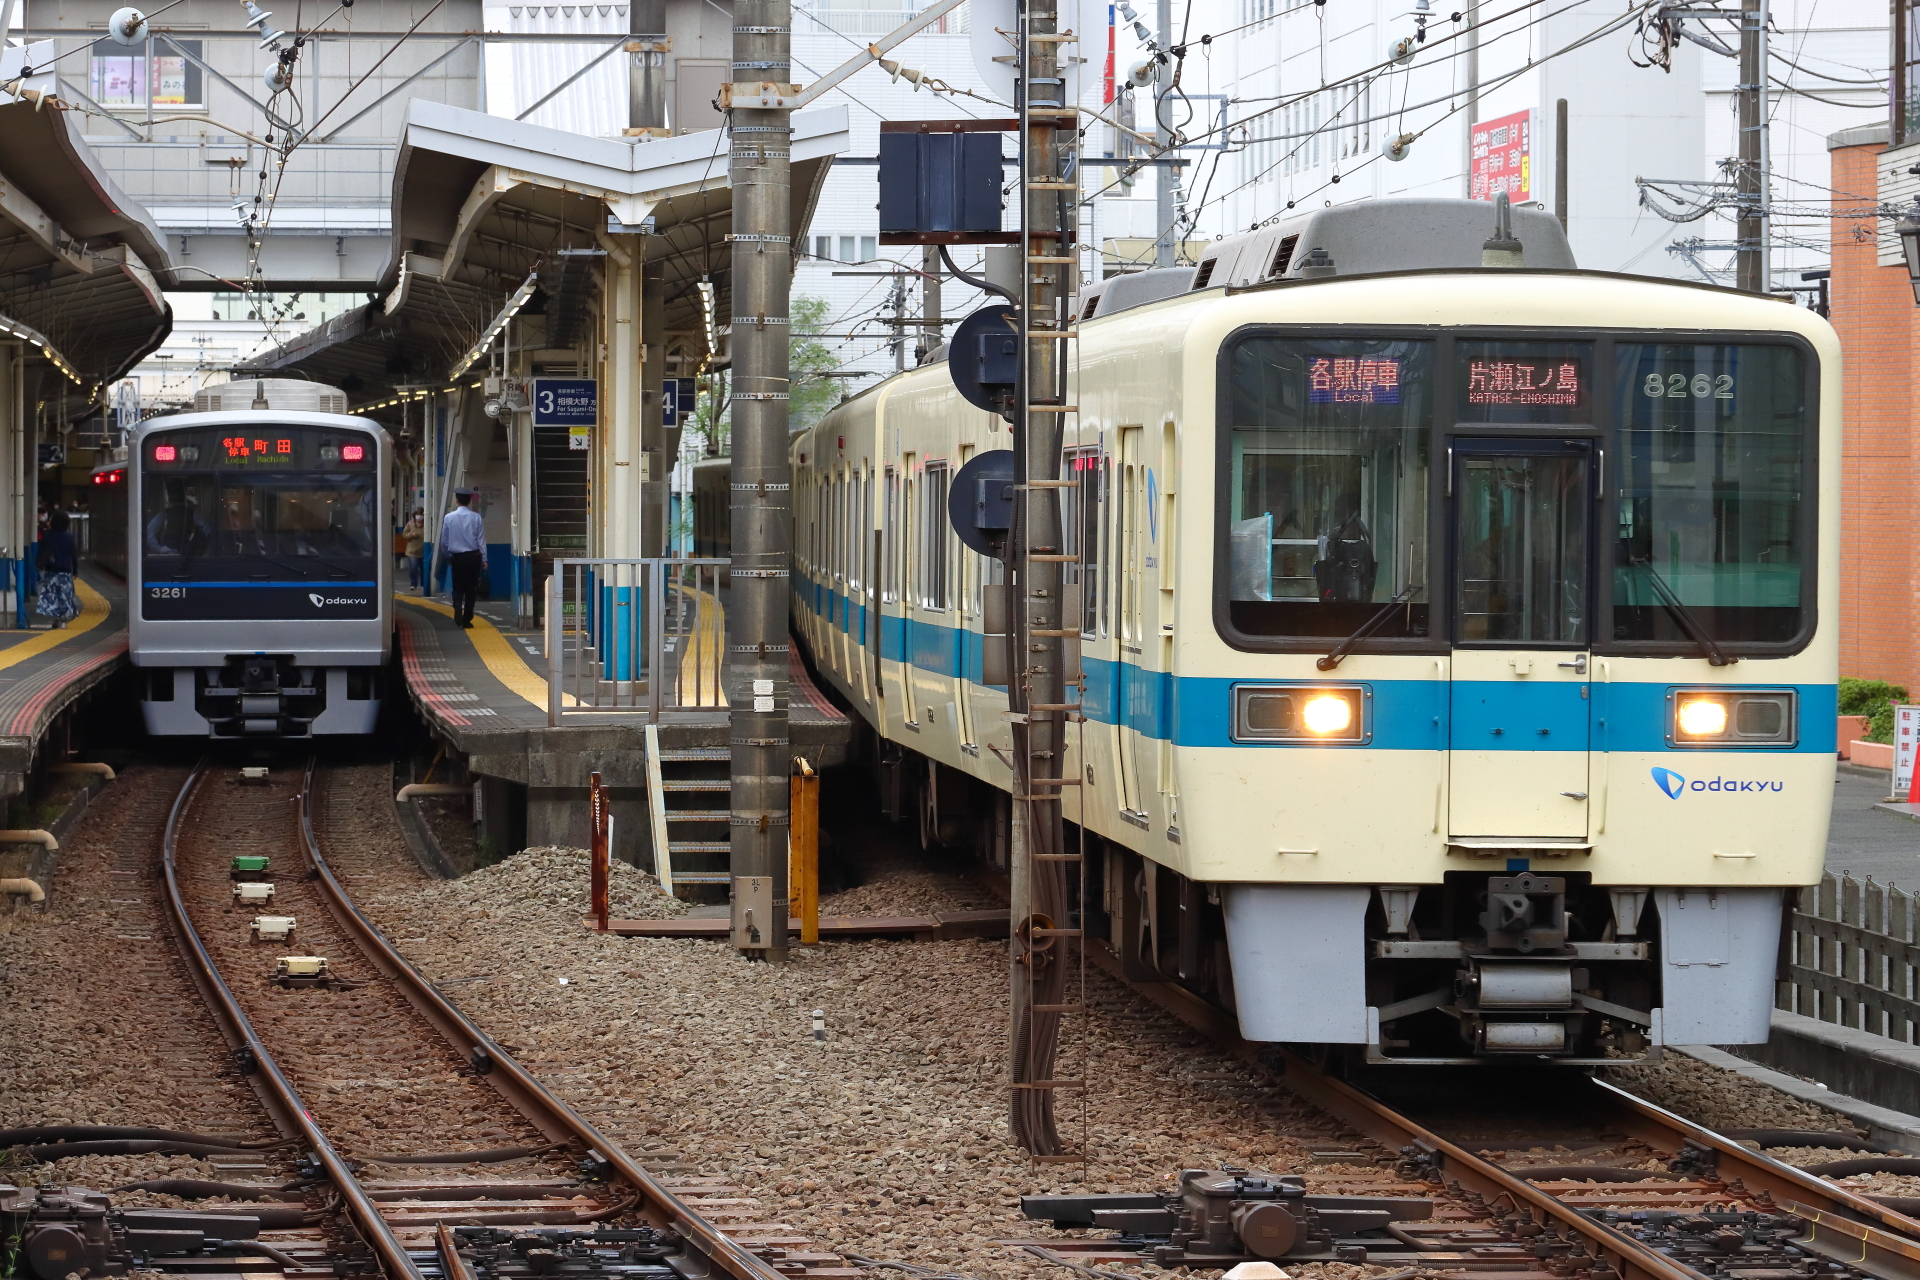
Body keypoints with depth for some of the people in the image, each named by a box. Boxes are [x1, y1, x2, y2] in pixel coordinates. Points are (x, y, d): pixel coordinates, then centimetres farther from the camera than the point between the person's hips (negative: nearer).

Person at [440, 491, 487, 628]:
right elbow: (481, 540, -3)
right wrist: (484, 559, 4)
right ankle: (467, 620, 10)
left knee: (458, 588, 9)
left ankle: (458, 611, -18)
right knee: (471, 589, 9)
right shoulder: (476, 518, -7)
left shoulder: (449, 518, -5)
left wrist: (449, 555, 18)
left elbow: (444, 541, 2)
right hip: (473, 556, 0)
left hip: (457, 557, 0)